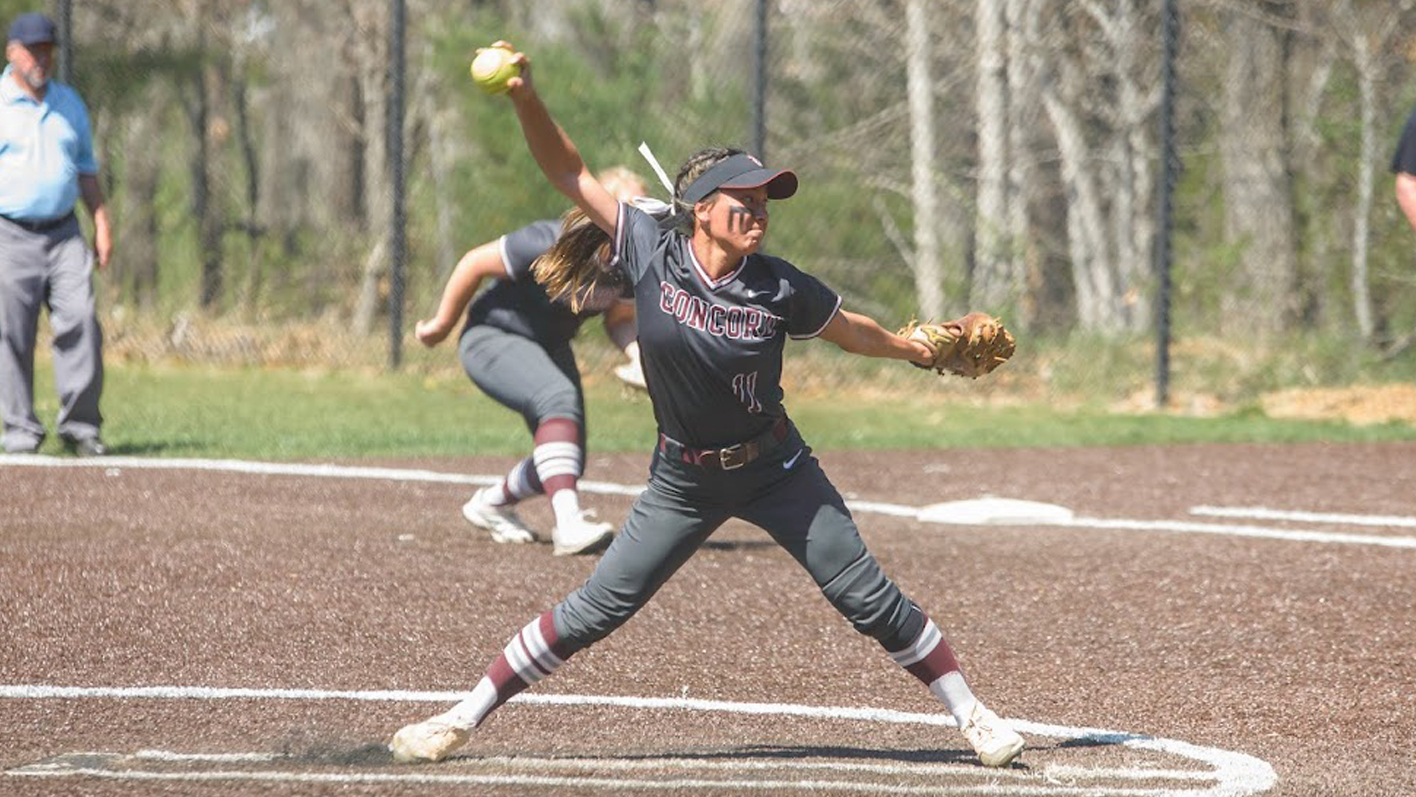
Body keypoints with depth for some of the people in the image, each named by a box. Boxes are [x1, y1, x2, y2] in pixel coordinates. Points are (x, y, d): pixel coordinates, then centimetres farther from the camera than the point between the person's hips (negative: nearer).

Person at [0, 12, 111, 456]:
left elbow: (86, 169, 21)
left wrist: (101, 225, 12)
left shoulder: (69, 103, 14)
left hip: (64, 235, 4)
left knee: (80, 322, -9)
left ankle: (80, 425, -3)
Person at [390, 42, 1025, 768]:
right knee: (595, 609, -2)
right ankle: (463, 718, 8)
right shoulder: (650, 251, -14)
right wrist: (524, 97, -21)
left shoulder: (779, 290, -15)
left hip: (775, 469, 0)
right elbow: (568, 173, -12)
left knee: (868, 598, 0)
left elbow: (848, 329, 6)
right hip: (684, 481, 0)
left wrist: (920, 348, 6)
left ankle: (972, 715, 13)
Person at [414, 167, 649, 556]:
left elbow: (619, 317, 6)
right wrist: (442, 325, -8)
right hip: (492, 338, -8)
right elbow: (475, 263, -21)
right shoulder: (555, 244, -31)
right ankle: (569, 523, -45)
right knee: (559, 397, -34)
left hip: (548, 347, 8)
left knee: (567, 461, 4)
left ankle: (491, 504, 35)